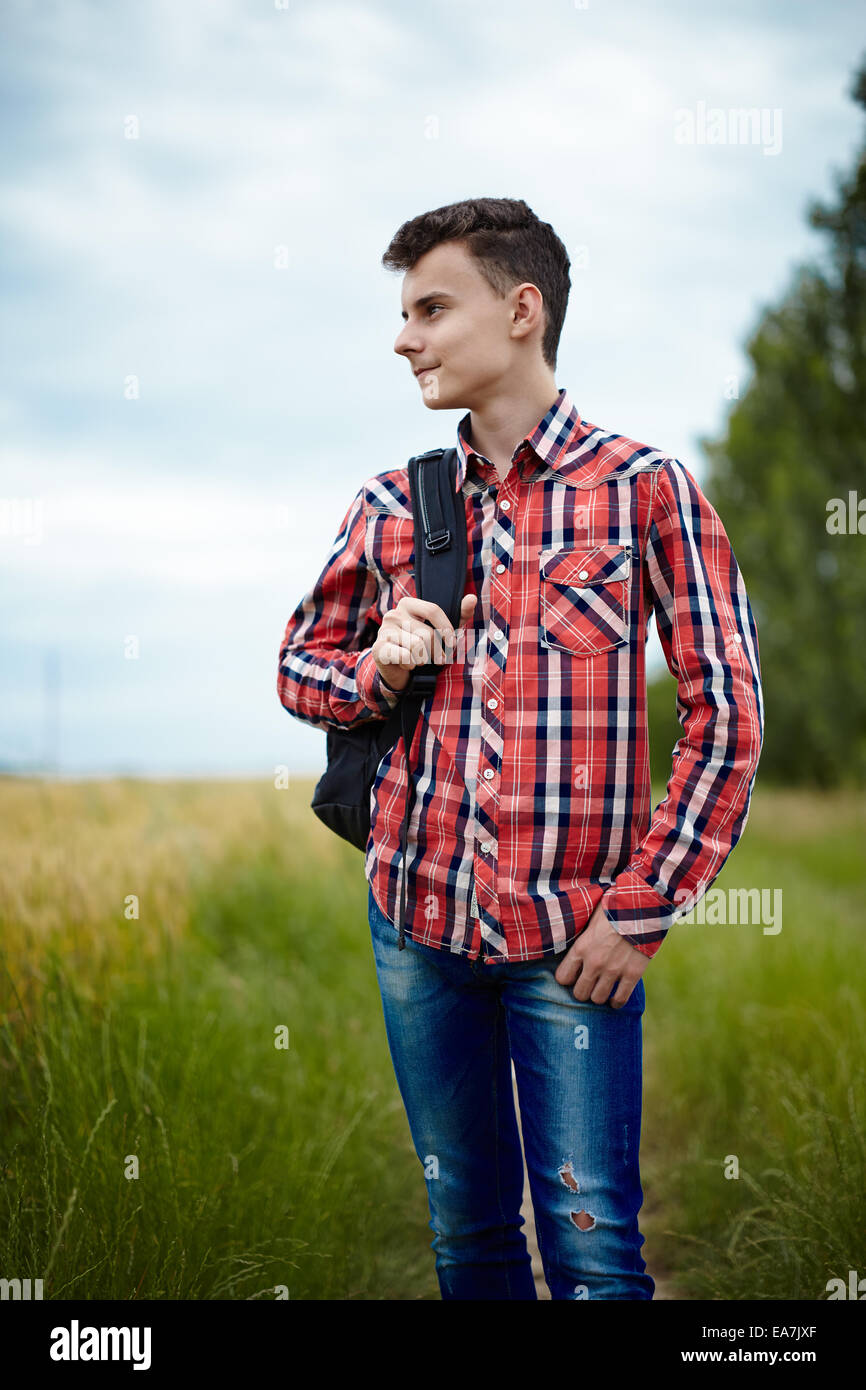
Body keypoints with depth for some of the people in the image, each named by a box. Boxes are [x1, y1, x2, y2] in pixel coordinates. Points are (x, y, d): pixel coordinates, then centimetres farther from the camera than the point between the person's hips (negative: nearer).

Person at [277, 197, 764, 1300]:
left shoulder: (647, 489, -4)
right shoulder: (390, 505, 7)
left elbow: (728, 716, -6)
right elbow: (299, 666, 18)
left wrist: (641, 910, -10)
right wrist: (379, 669, -5)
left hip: (573, 938, -4)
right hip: (415, 920, 4)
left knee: (592, 1245, -1)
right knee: (466, 1228, 14)